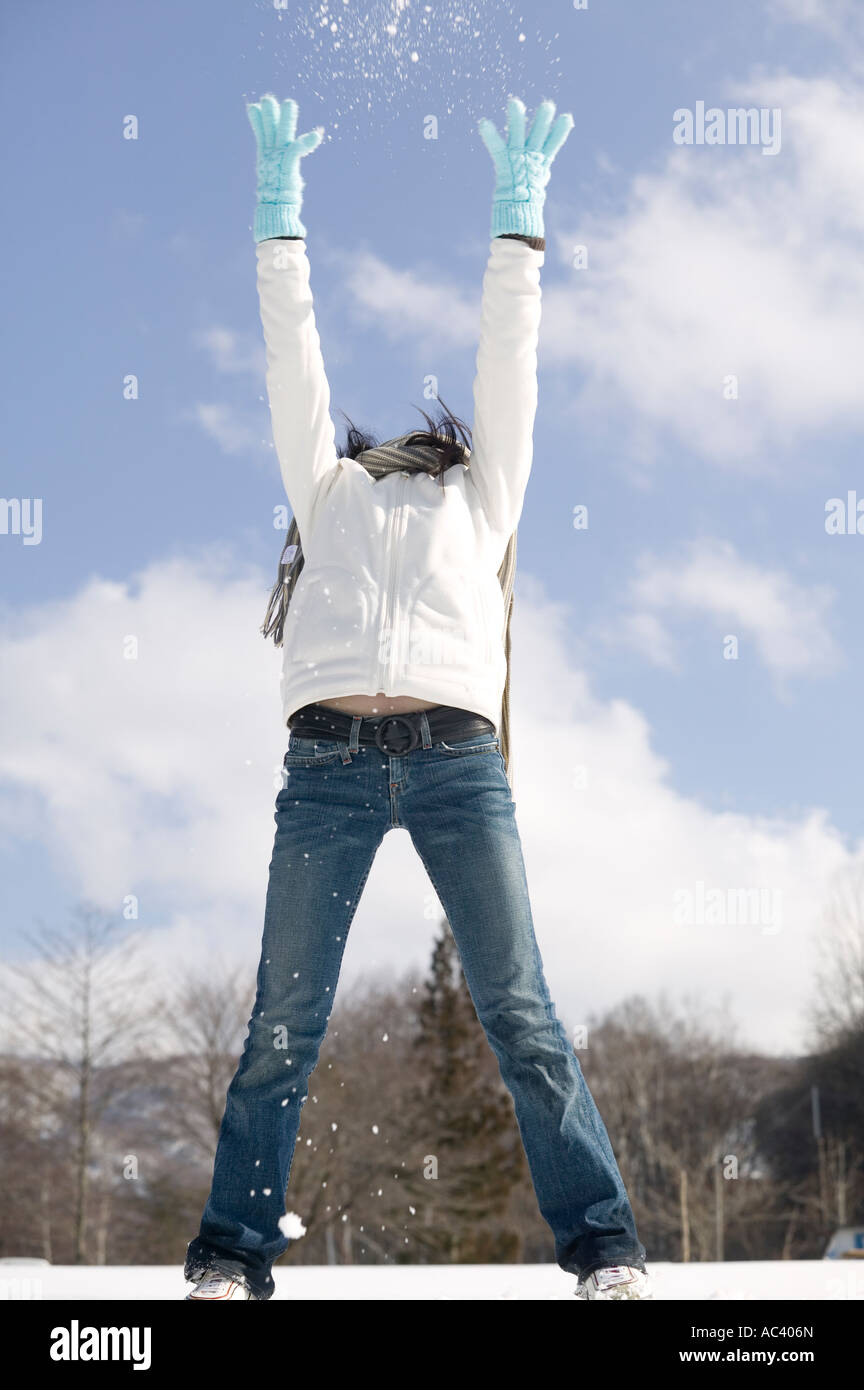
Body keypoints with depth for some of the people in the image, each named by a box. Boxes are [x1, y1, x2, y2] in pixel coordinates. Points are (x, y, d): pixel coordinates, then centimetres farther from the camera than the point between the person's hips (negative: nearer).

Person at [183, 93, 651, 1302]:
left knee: (522, 1015, -4)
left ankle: (603, 1246, 0)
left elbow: (508, 362, 26)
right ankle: (234, 1254, 3)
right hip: (327, 761, 0)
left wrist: (520, 219, 25)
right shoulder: (326, 489, 30)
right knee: (283, 1022, -2)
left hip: (456, 758, 0)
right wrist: (283, 214, 27)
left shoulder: (482, 501, 29)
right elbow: (293, 356, 27)